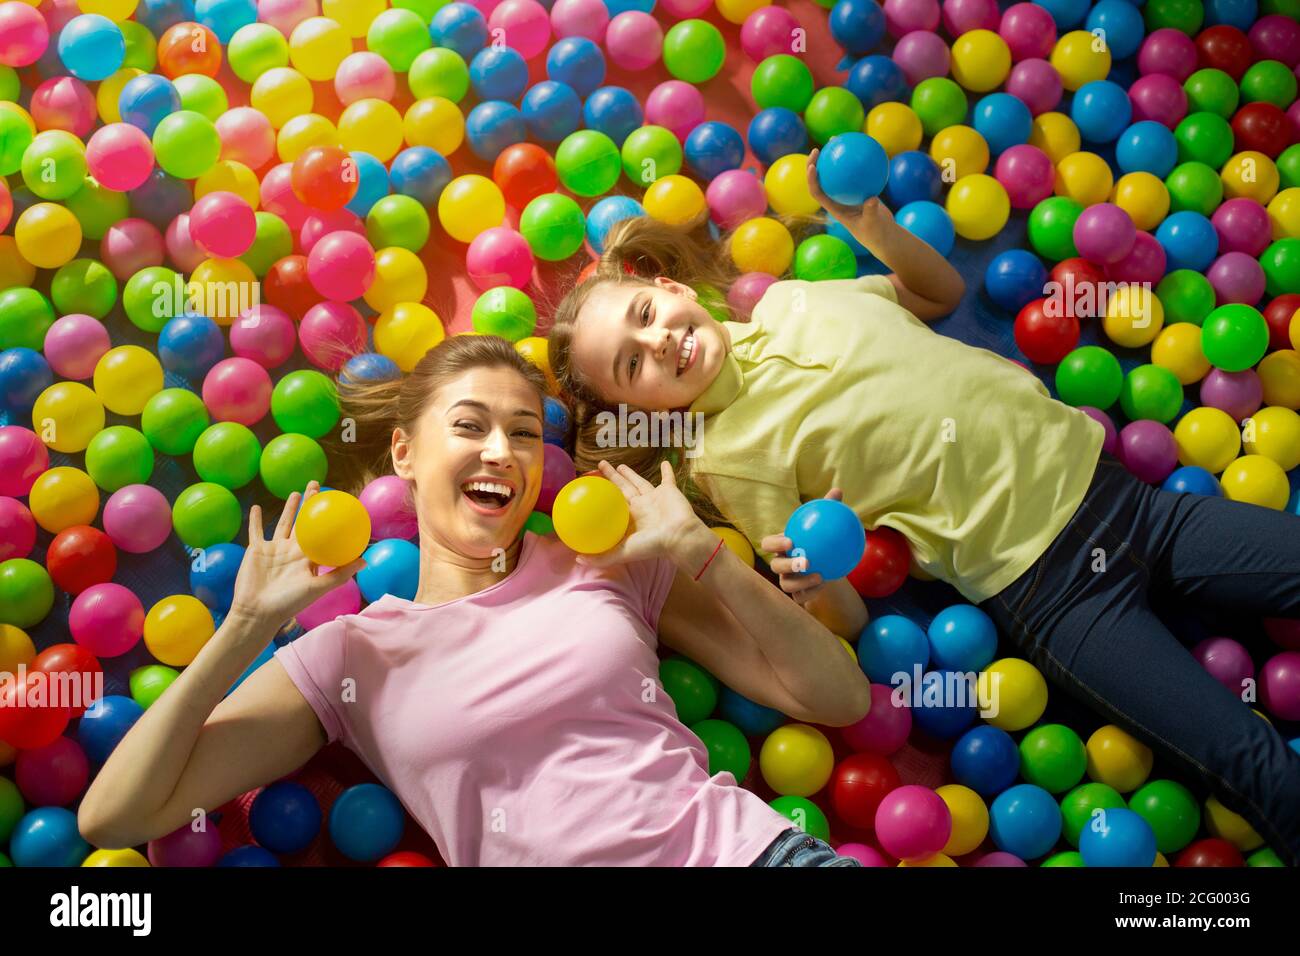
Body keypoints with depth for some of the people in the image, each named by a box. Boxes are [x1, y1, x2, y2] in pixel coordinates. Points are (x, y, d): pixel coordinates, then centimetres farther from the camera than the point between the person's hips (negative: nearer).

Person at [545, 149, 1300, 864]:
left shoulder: (793, 300, 6)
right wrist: (814, 584, -33)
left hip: (1091, 473, 5)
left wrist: (873, 224, 1)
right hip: (1042, 584, -5)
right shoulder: (729, 457, -8)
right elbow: (846, 620, -8)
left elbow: (942, 292, 21)